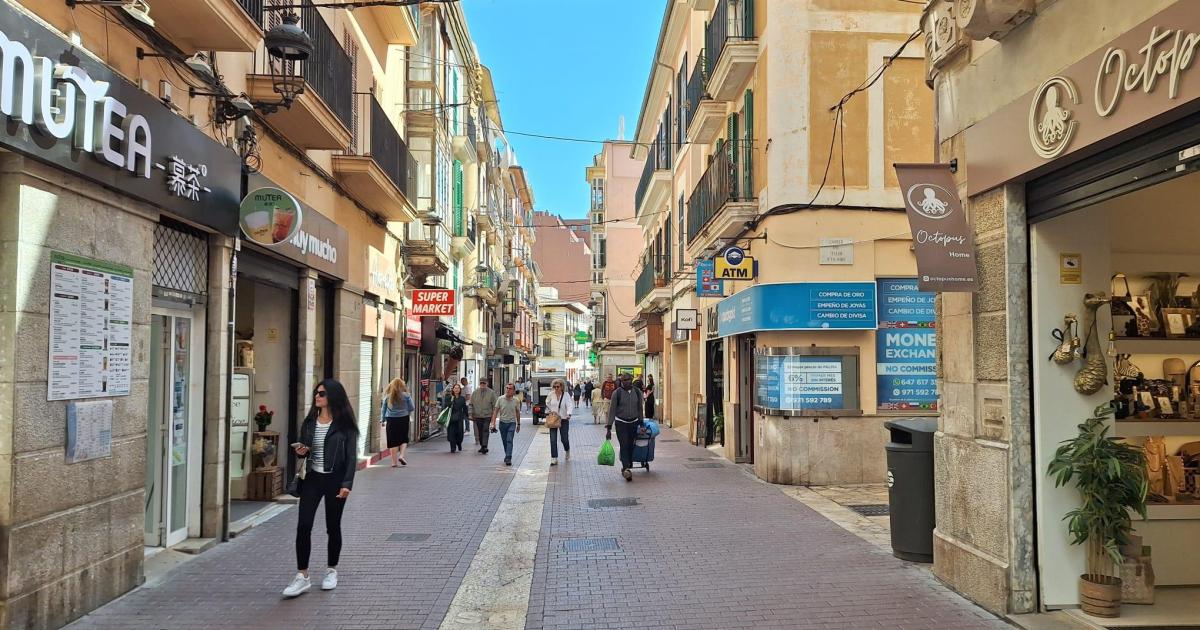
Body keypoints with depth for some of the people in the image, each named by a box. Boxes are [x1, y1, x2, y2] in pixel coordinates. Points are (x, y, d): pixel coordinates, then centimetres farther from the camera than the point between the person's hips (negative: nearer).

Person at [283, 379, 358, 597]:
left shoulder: (344, 424, -7)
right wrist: (301, 451, -8)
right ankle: (302, 576, 1)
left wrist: (346, 484, -17)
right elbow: (303, 448, 16)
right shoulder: (309, 422, 6)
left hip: (335, 480, -4)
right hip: (312, 478, 4)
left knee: (333, 527, 8)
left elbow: (351, 457, -9)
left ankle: (332, 571, 26)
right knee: (303, 526, -6)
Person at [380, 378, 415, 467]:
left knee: (393, 441, 6)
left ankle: (394, 462, 8)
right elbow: (412, 408, -1)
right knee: (404, 439, 14)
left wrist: (382, 420, 17)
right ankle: (401, 455, -5)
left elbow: (383, 409, 6)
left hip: (391, 420, 1)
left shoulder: (387, 396, 0)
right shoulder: (406, 396, -5)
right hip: (403, 419, -1)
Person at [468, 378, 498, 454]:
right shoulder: (474, 393, 7)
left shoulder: (491, 393, 1)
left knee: (485, 431, -12)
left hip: (487, 416, -3)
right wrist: (471, 414, 5)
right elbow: (471, 404, 11)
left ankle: (484, 447, -16)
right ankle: (482, 446, 20)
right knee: (480, 432, 9)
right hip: (477, 416, 3)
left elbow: (494, 405, 2)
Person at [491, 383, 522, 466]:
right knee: (504, 441, 12)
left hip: (512, 423, -2)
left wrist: (518, 424, 11)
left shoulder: (516, 400, -4)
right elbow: (495, 411, 0)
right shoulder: (500, 399, -4)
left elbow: (518, 412, 7)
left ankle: (508, 458, -15)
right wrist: (493, 422, -8)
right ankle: (507, 455, 30)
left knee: (509, 440, -13)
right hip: (502, 422, 2)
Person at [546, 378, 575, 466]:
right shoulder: (551, 394, 0)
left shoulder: (566, 395, -8)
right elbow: (547, 403, 17)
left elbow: (570, 405, -19)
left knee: (564, 439, 4)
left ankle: (567, 450, 38)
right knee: (553, 440, -5)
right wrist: (550, 411, 3)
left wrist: (569, 414, -36)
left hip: (564, 419, -2)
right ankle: (554, 459, 0)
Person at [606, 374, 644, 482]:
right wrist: (609, 427, -10)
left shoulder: (637, 392, 1)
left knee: (630, 446, 5)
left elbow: (640, 409, 12)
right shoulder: (617, 393, -8)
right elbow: (612, 410, -7)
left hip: (633, 423, 3)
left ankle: (627, 467, 19)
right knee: (624, 446, -13)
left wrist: (641, 424, 14)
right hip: (621, 423, -3)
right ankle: (626, 469, -21)